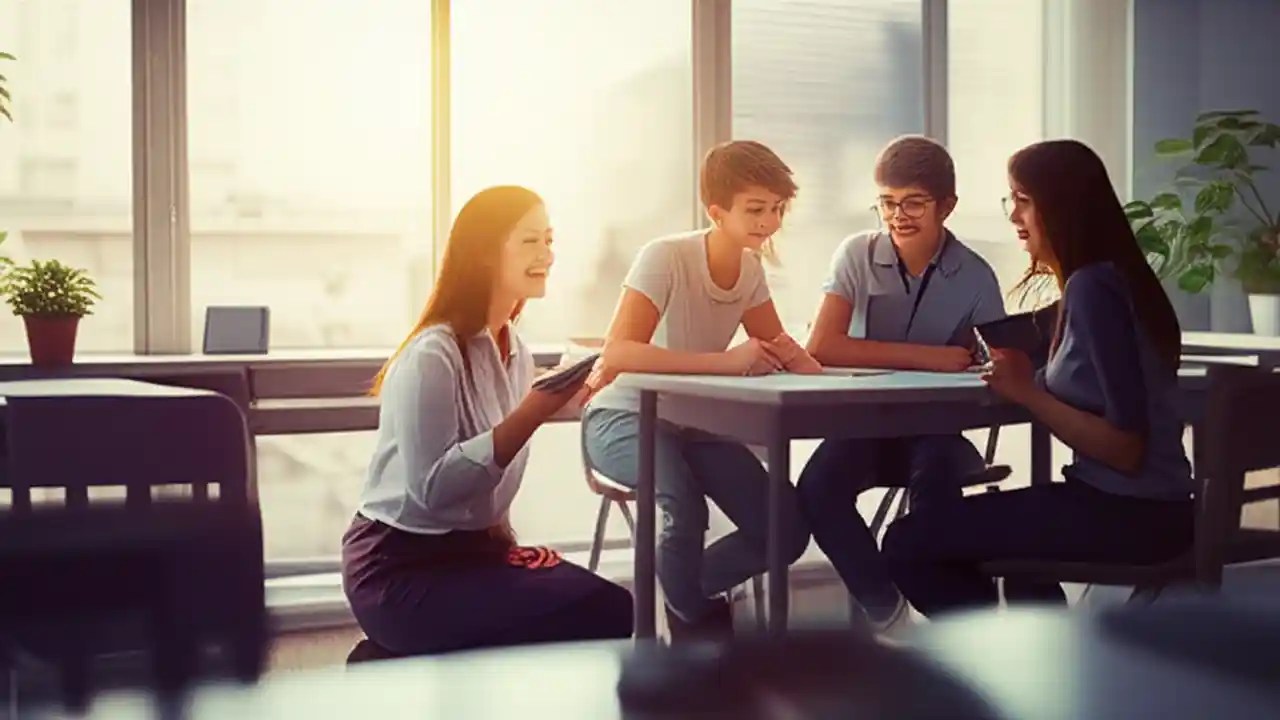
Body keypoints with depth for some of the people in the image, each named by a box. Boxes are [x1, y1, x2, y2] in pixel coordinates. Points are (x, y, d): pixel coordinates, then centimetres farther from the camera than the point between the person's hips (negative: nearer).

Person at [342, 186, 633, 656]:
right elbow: (432, 486, -25)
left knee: (614, 608, -14)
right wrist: (532, 415, -30)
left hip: (472, 548, 8)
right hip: (403, 572, -8)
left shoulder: (516, 352, 8)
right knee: (606, 616, -20)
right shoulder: (433, 356, -18)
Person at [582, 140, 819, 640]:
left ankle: (688, 597, 18)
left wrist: (791, 356, -21)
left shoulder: (751, 269, -3)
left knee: (787, 531, -8)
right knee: (684, 509, -35)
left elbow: (778, 347, 4)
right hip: (624, 419, -6)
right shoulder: (666, 257, -24)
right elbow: (617, 354, -36)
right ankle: (695, 620, -4)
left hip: (694, 422, 7)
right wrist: (727, 361, -42)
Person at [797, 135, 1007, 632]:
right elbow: (822, 347, -17)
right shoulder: (858, 255, -5)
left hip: (936, 428, -1)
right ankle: (885, 610, -6)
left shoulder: (975, 277, -4)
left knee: (936, 473, -35)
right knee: (817, 488, -28)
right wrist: (925, 357, -23)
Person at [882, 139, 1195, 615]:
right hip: (1143, 507, 10)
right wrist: (1024, 383, 1)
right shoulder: (1112, 276, 13)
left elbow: (1126, 446, -21)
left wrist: (1026, 393, -16)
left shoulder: (1092, 287, -16)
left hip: (1126, 515, -10)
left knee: (910, 544, -8)